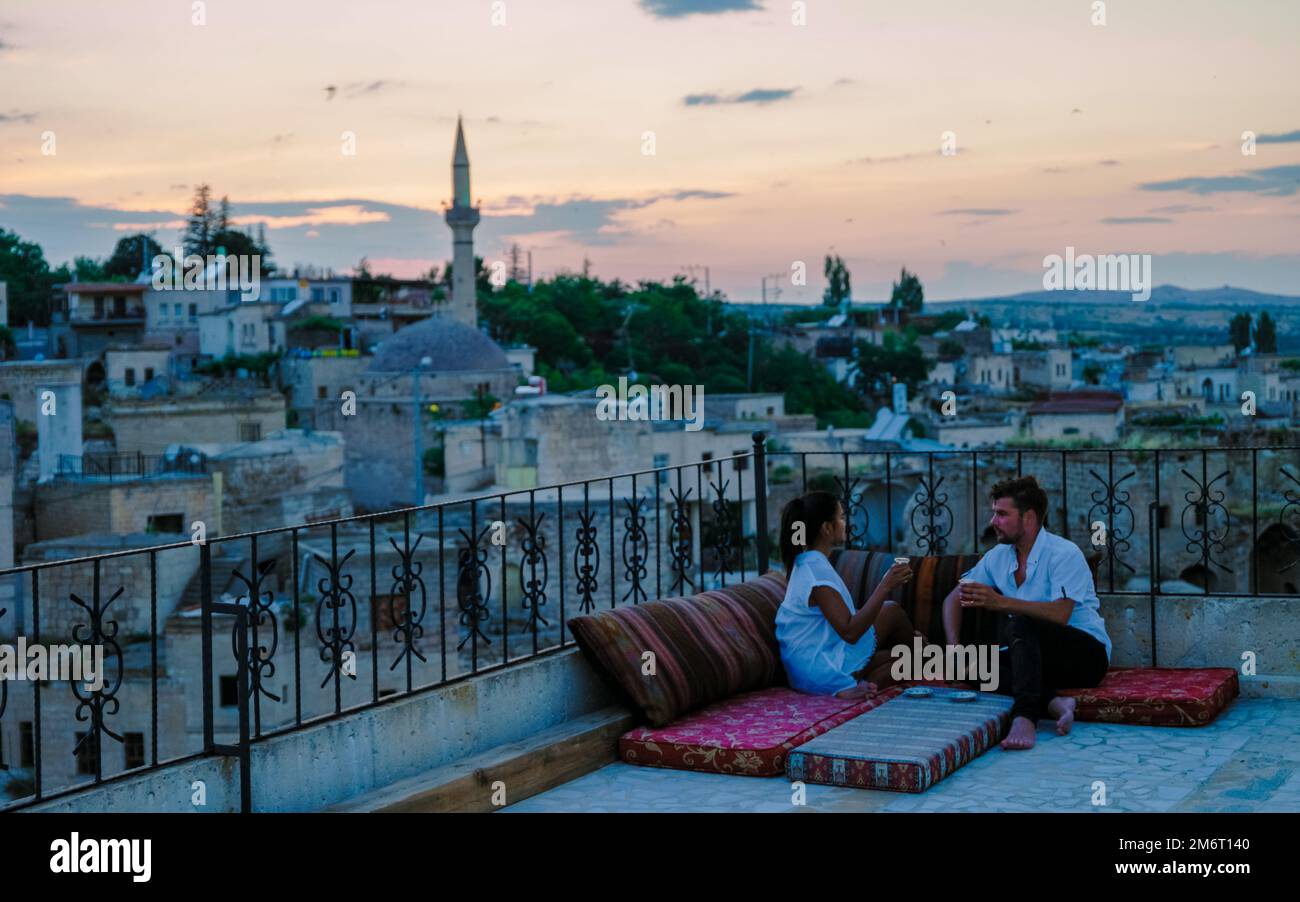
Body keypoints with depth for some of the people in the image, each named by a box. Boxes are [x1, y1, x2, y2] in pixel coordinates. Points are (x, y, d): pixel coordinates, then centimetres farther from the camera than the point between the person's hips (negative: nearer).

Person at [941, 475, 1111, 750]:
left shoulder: (1064, 553, -15)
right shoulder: (997, 557, 7)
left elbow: (1060, 614, -30)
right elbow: (953, 599, 12)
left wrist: (1001, 602, -40)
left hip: (1087, 654, -7)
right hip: (1035, 657, 7)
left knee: (1019, 622, -35)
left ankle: (1025, 717, -50)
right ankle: (1053, 702, -31)